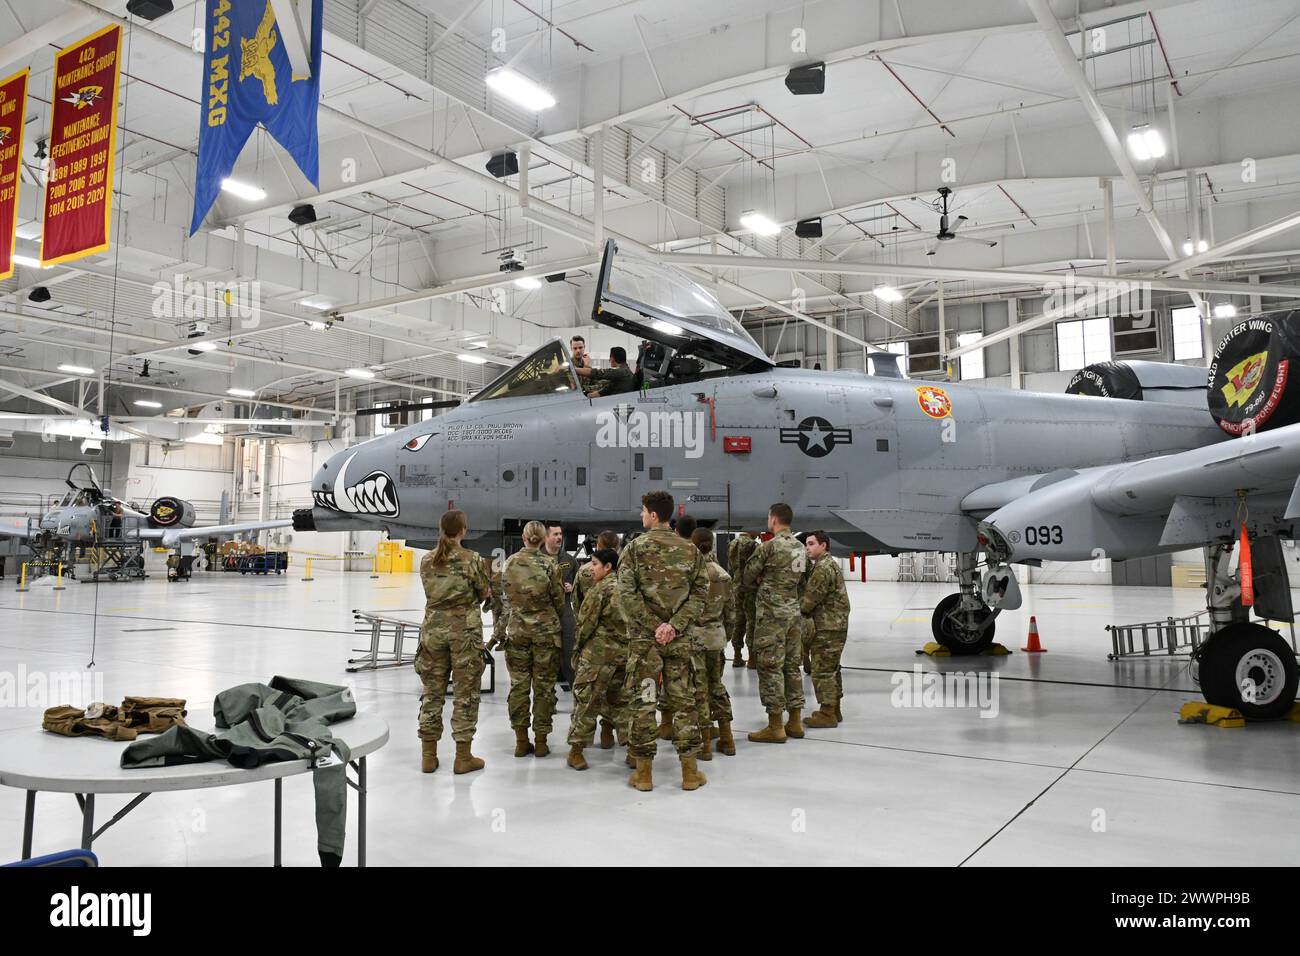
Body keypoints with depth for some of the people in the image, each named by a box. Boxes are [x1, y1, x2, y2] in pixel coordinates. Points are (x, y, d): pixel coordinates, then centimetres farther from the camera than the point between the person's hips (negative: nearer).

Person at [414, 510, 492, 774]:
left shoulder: (427, 561, 2)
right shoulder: (473, 560, -10)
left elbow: (433, 592, 7)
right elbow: (485, 594, -2)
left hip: (433, 629, 4)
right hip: (465, 631, -4)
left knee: (432, 691, 12)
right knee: (466, 693, 6)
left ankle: (428, 755, 18)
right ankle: (463, 757, 11)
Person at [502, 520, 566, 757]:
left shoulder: (510, 562, -3)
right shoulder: (550, 564, -10)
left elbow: (507, 597, 5)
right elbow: (559, 600, -2)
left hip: (517, 630, 2)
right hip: (546, 631, -2)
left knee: (519, 684, 10)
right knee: (544, 686, 7)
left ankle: (521, 741, 14)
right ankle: (541, 741, 12)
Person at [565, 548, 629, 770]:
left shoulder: (600, 589, -10)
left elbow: (586, 623, -8)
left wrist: (579, 646, 7)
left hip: (598, 652, -6)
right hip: (626, 652, 7)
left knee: (586, 699, -1)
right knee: (618, 698, 19)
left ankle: (576, 749, 0)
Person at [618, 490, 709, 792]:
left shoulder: (634, 548, -4)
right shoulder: (690, 550, 4)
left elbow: (627, 595, -11)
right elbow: (699, 593, -3)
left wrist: (653, 626, -11)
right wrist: (675, 625, -9)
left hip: (643, 637, -2)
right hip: (679, 639, 2)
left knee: (642, 701, 6)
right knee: (683, 701, 9)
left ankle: (643, 772, 11)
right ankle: (690, 770, 13)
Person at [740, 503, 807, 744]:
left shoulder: (768, 546, -13)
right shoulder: (800, 548, 9)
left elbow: (748, 577, -5)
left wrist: (757, 585, 16)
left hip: (771, 613, -8)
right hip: (794, 612, 8)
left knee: (770, 667, -3)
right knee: (791, 665, 13)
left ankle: (775, 727, -1)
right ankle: (795, 721, 19)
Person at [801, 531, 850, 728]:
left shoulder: (823, 567, -16)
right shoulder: (830, 564, 18)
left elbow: (811, 598, -17)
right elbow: (810, 591, 17)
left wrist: (796, 611, -1)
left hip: (828, 628, -10)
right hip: (835, 625, 11)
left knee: (822, 670, -6)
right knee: (831, 669, 16)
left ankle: (827, 713, -3)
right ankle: (834, 710, 24)